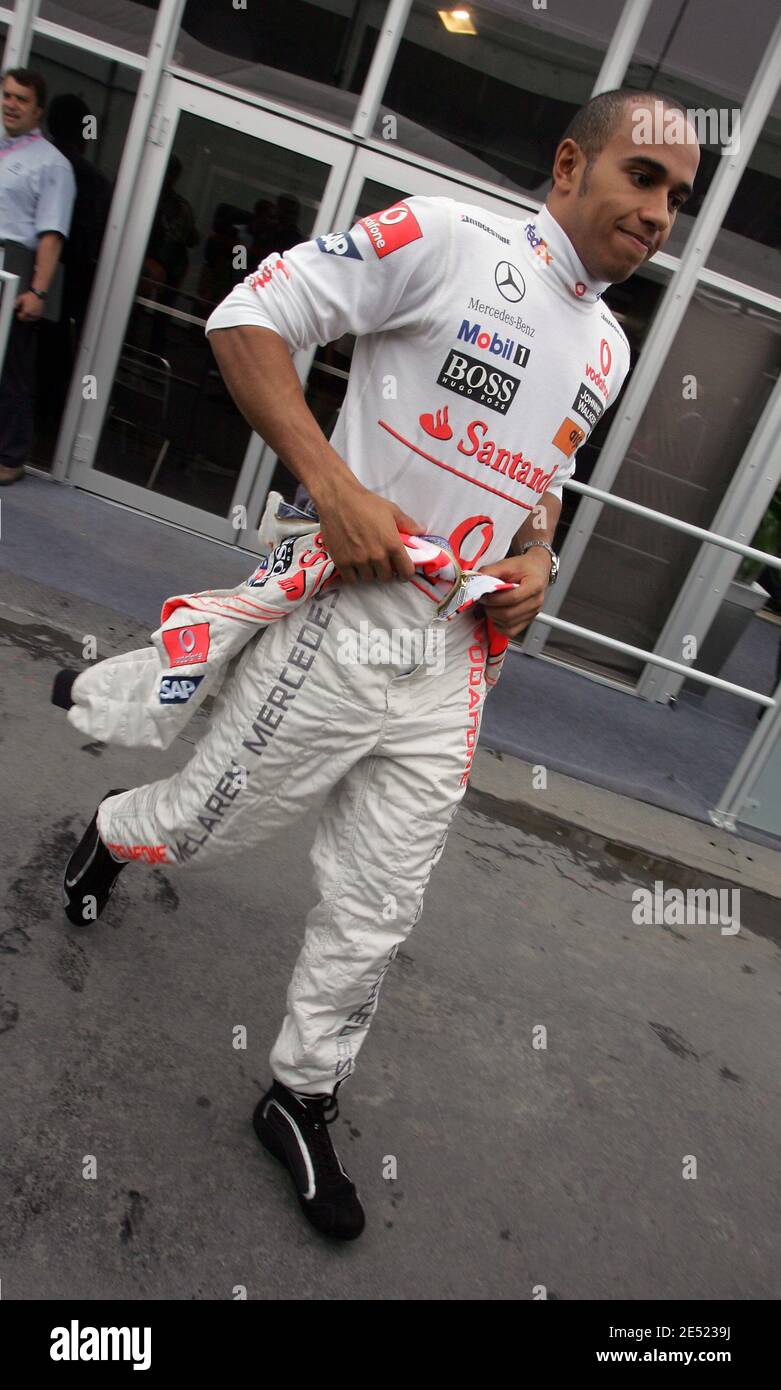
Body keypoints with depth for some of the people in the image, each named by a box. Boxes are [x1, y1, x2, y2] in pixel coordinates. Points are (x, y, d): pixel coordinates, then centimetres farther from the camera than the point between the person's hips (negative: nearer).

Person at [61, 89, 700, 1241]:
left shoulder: (609, 349, 14)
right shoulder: (447, 238, -7)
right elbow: (247, 319, -10)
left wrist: (536, 557, 6)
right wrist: (335, 484, -21)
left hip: (457, 663, 6)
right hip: (342, 619, -5)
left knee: (378, 912, 10)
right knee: (204, 832, 10)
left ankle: (303, 1099, 33)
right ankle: (112, 833, 47)